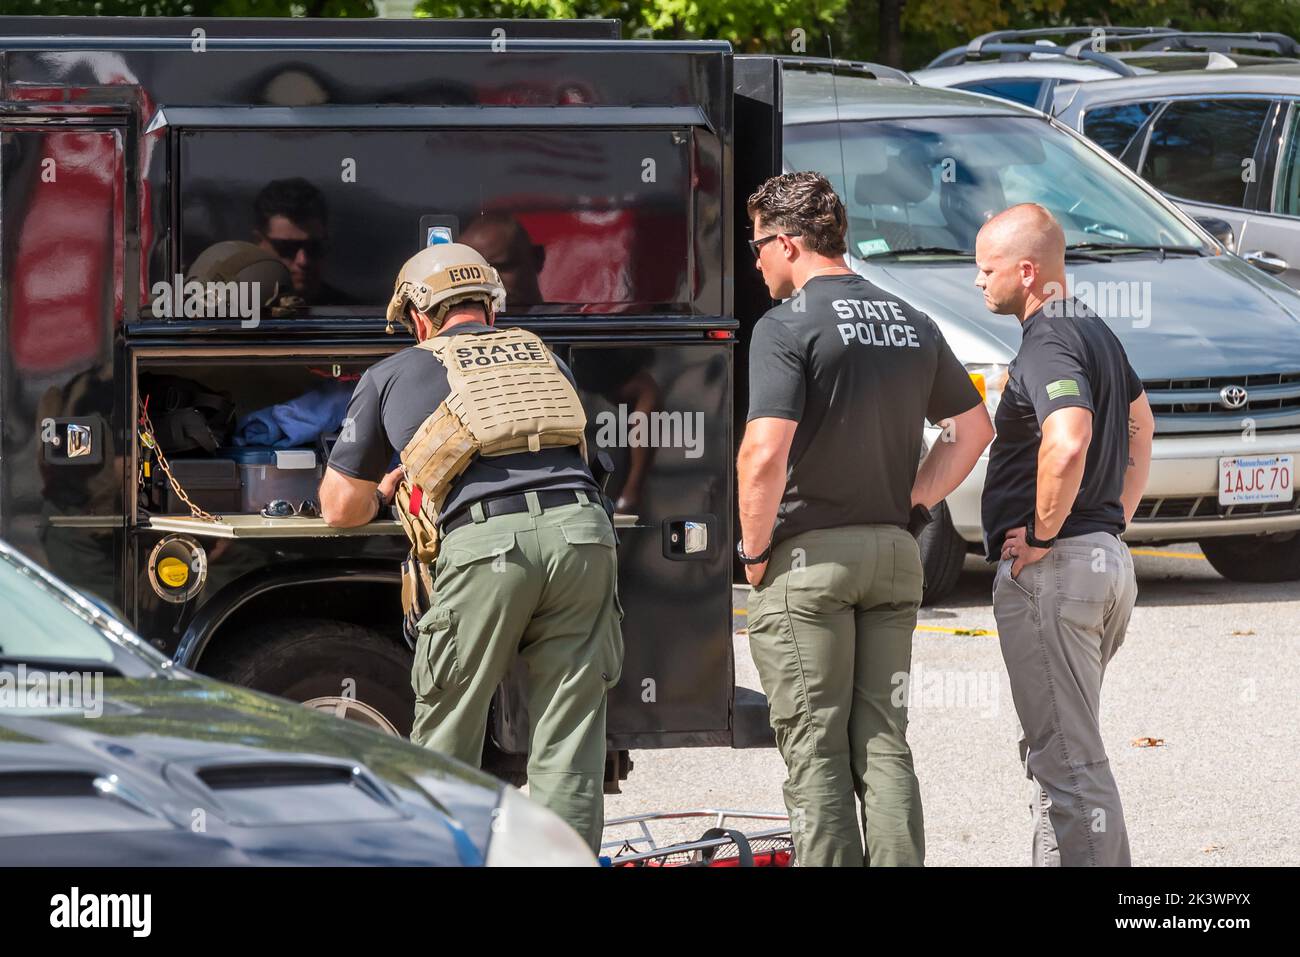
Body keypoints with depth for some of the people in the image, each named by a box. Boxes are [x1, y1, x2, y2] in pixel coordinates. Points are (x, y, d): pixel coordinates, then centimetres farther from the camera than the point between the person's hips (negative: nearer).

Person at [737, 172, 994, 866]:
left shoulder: (788, 327, -11)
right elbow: (973, 427, 19)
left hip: (807, 555, -6)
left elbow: (766, 452, -20)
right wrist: (912, 502, 15)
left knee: (814, 749, -2)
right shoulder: (913, 325, 11)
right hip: (894, 554, 6)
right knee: (884, 743, 9)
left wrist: (754, 548, -8)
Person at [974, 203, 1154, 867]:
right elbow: (1140, 424, 31)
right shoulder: (1096, 332, 15)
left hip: (1049, 568, -10)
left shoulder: (1048, 345, -17)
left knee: (1067, 756, -8)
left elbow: (1068, 443, -35)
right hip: (1108, 558, 10)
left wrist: (1040, 536, -23)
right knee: (1057, 745, 19)